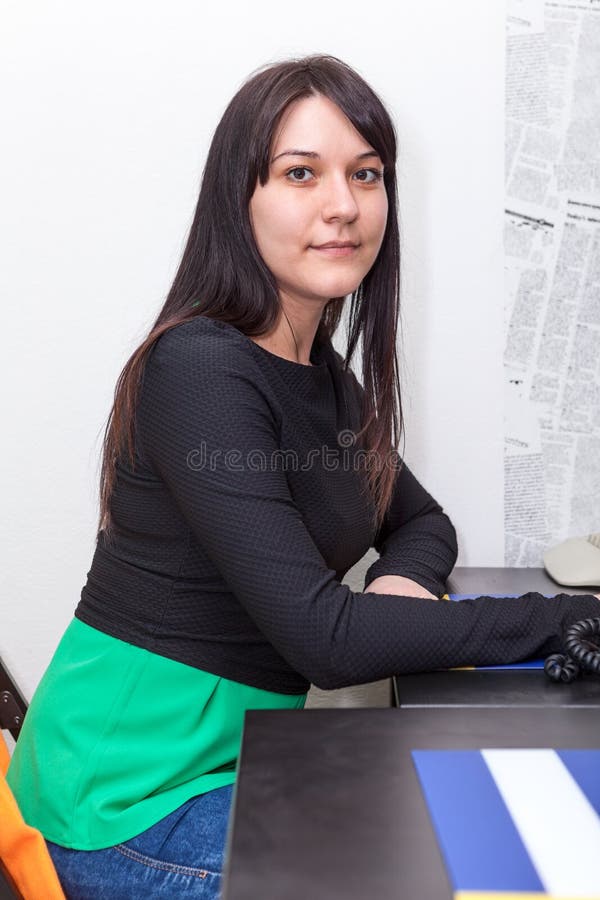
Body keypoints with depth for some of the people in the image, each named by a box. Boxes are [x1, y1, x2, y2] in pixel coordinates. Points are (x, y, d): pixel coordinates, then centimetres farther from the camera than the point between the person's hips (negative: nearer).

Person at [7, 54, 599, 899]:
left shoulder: (324, 373, 4)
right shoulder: (198, 371, -22)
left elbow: (422, 522, 14)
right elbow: (324, 637, -26)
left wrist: (403, 583, -10)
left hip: (231, 757, 7)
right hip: (131, 795, -7)